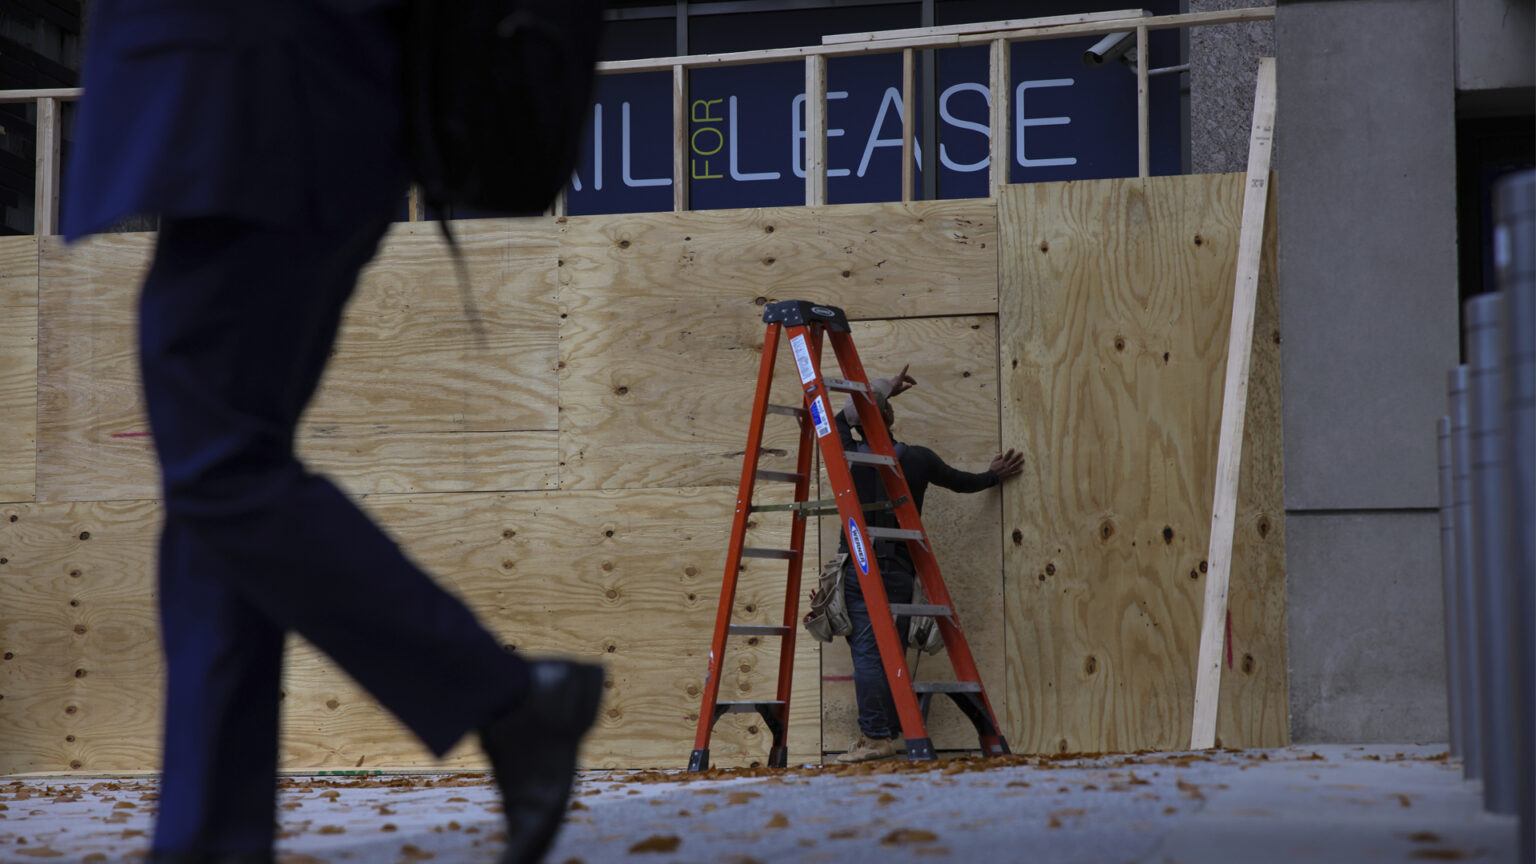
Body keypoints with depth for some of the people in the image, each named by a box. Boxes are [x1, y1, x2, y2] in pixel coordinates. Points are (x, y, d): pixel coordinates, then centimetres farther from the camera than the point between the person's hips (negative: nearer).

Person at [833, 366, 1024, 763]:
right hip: (899, 570, 2)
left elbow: (839, 418, 22)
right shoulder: (917, 458, 1)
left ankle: (876, 737, -13)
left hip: (858, 569, -2)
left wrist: (882, 390, 31)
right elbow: (960, 481, 20)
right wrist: (994, 476, 40)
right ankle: (892, 736, 12)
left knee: (866, 653, -7)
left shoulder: (849, 455, -1)